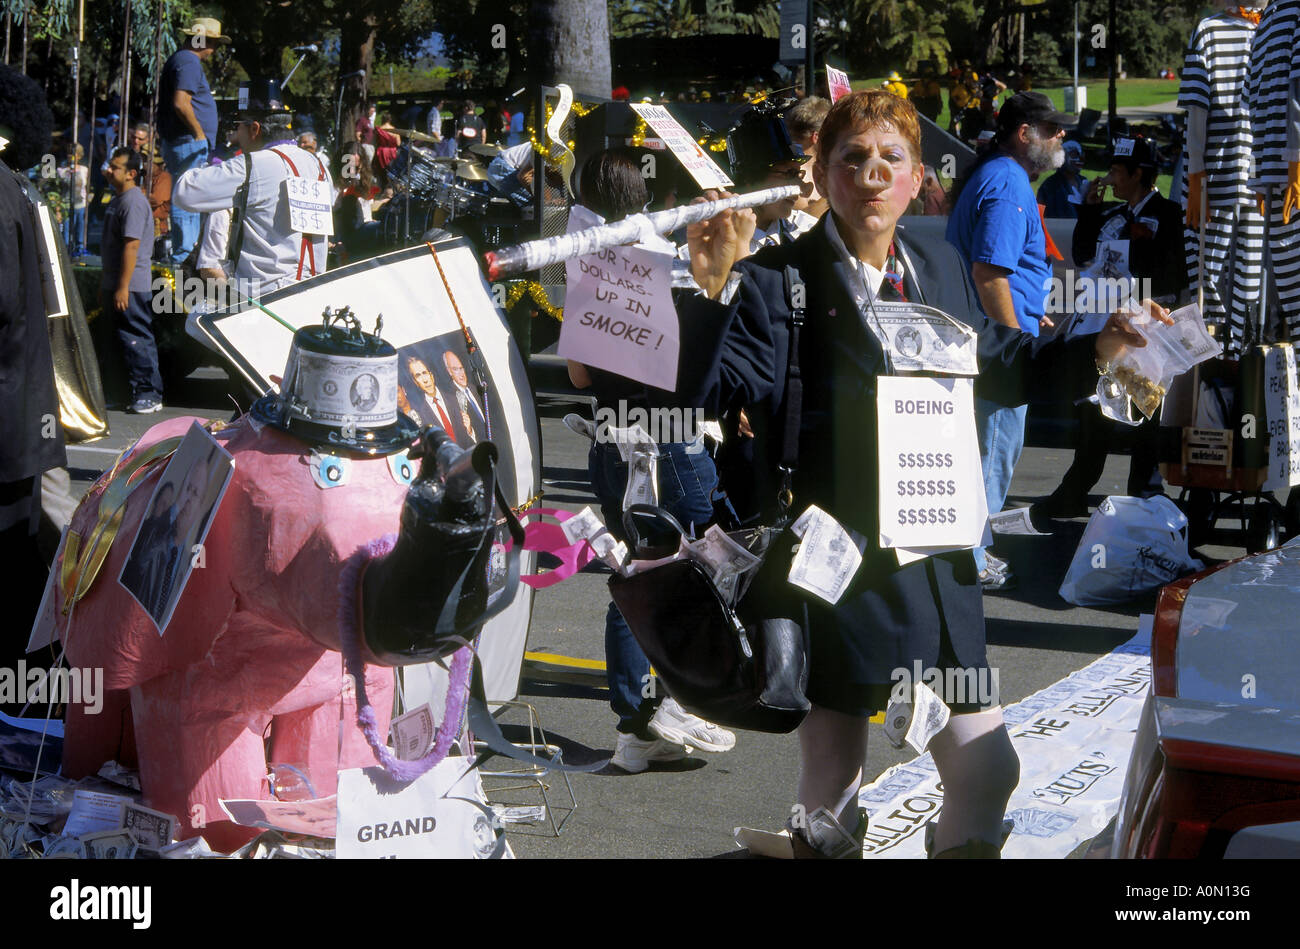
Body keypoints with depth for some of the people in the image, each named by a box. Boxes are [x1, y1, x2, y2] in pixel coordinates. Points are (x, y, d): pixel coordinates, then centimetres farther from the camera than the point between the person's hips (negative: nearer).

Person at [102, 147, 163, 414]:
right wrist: (106, 281, 24)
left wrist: (122, 286, -24)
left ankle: (150, 395, -2)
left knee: (138, 340, -6)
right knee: (126, 339, 13)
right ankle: (131, 392, 20)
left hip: (132, 287, -10)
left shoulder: (133, 201, -16)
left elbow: (131, 245, -22)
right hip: (116, 284, 10)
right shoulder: (118, 200, 16)